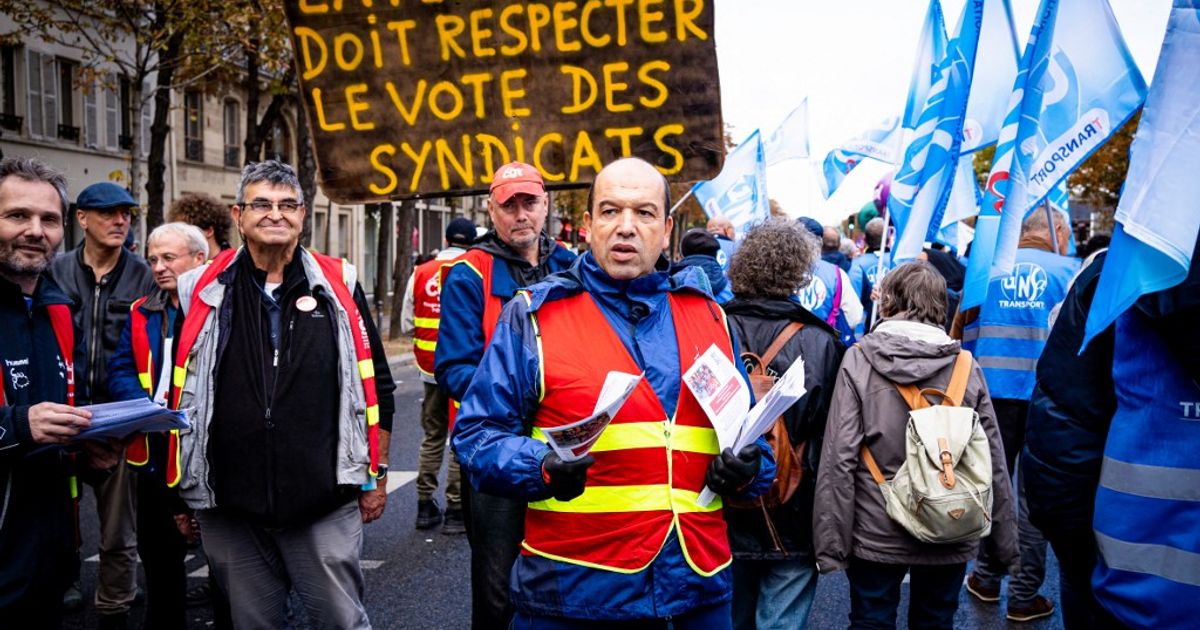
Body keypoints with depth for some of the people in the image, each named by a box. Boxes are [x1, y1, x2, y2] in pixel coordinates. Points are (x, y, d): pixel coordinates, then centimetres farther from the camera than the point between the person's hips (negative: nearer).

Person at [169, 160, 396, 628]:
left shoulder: (338, 286, 1)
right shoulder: (202, 291, 3)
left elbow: (376, 386, 6)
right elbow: (178, 394, 10)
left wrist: (375, 476, 6)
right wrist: (179, 489, 11)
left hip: (326, 505, -1)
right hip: (230, 509, 2)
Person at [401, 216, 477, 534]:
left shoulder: (420, 274, 3)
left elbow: (407, 324, 8)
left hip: (431, 368, 4)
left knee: (432, 436, 16)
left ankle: (425, 506, 20)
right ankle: (455, 511, 7)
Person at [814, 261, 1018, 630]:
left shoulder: (858, 360, -10)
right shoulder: (966, 367, -4)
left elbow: (839, 459, -14)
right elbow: (993, 462, -1)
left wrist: (831, 542, -9)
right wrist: (1003, 541, 9)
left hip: (875, 533, -2)